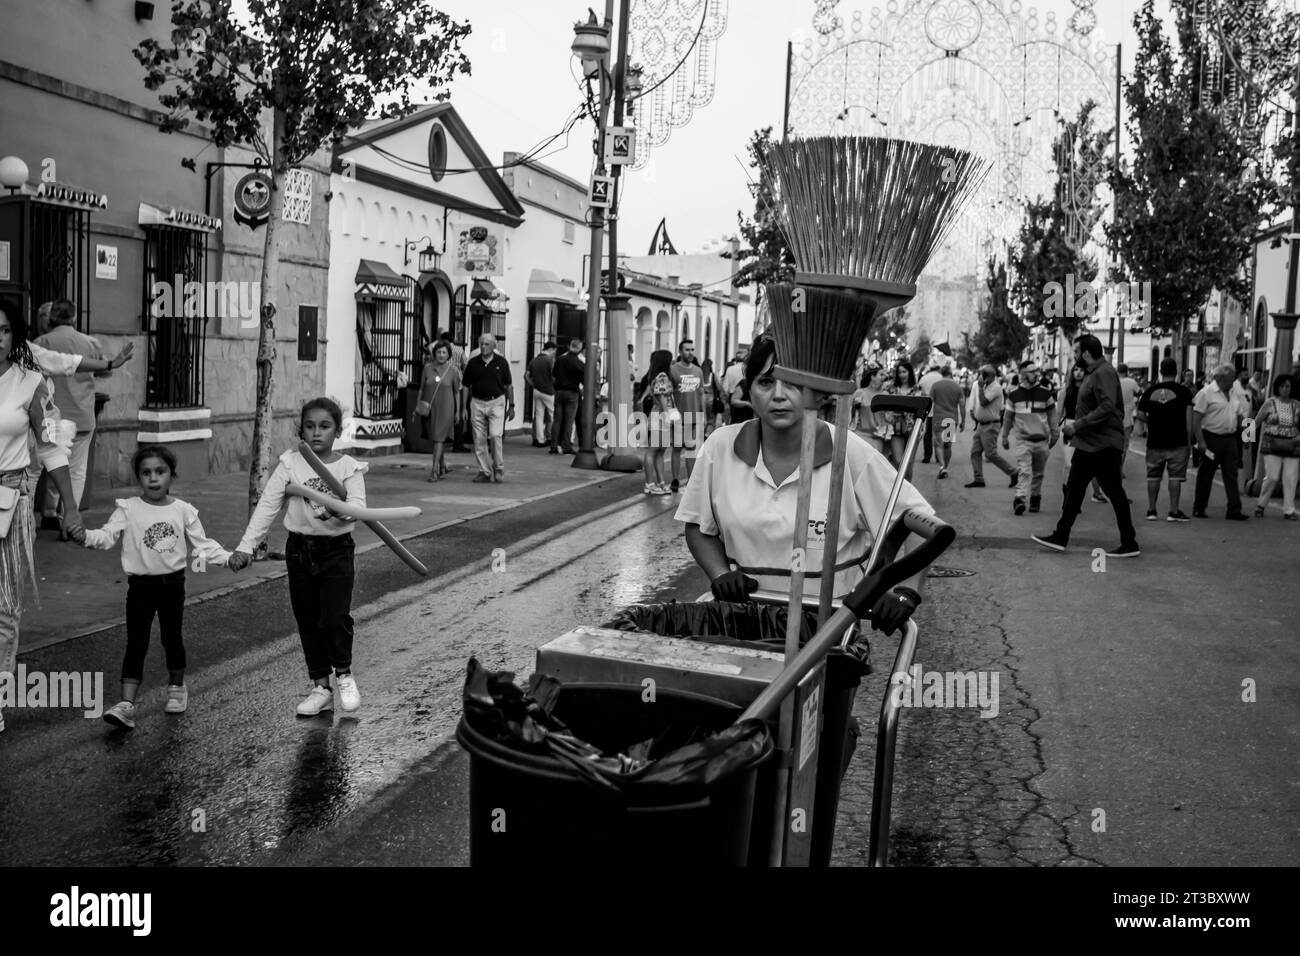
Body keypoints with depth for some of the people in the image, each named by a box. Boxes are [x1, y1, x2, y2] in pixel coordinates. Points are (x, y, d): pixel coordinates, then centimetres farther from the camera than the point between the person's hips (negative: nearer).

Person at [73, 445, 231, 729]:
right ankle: (126, 704, -6)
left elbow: (202, 545, 3)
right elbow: (108, 535, -14)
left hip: (173, 583, 1)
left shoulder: (183, 511, -2)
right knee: (136, 643, -4)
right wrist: (86, 535, -34)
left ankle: (177, 687, 37)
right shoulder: (128, 509, -5)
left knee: (172, 637, 15)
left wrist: (228, 557, -7)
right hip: (141, 585, -1)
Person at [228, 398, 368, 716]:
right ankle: (320, 687, 24)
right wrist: (246, 546, -11)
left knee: (336, 616, -12)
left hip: (336, 549, -3)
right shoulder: (291, 463, -1)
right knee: (307, 620, 10)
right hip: (299, 549, 3)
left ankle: (344, 674, 14)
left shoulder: (348, 466, -5)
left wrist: (337, 510, -41)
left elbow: (358, 505, -19)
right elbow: (267, 505, -4)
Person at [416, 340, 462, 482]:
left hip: (446, 408, -3)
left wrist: (458, 411, 1)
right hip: (430, 407, 3)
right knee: (438, 437, 16)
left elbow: (457, 392, 2)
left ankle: (434, 471, -13)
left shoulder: (453, 370, -3)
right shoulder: (428, 368, 2)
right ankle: (442, 465, 35)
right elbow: (422, 389, 8)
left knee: (439, 438, -11)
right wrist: (418, 406, 4)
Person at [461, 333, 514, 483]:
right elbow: (465, 386, 7)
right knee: (479, 439, 2)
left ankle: (499, 468, 2)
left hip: (496, 402, -2)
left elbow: (509, 386, 6)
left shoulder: (501, 362, 1)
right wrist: (464, 407, 2)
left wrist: (511, 406, 2)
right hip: (477, 403, 2)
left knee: (496, 435, -15)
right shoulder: (473, 363, 3)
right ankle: (484, 471, 12)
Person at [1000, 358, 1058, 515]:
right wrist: (1005, 436, 11)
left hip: (1042, 440, 1)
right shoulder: (1014, 394, 1)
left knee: (1038, 473, 9)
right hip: (1023, 439, -1)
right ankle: (1020, 499, -21)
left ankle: (1035, 498, 23)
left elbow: (1052, 414, 10)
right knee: (1025, 471, -14)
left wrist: (1054, 434, 6)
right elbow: (1008, 416, 11)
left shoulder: (1045, 393, 2)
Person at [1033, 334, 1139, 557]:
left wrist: (1078, 425, -24)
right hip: (1088, 445, 10)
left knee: (1115, 493, -3)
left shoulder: (1104, 373, -16)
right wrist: (1073, 426, 10)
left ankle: (1130, 545, 5)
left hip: (1103, 445, -10)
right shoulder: (1093, 373, 15)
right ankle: (1060, 537, 18)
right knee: (1073, 490, 12)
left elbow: (1107, 407, -27)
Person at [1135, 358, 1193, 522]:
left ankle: (1151, 510, 13)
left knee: (1153, 476, 10)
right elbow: (1188, 416, -7)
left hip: (1155, 441, 2)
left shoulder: (1150, 391, 4)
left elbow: (1140, 415, 2)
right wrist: (1189, 439, -3)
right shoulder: (1183, 390, -3)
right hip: (1178, 442, -2)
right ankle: (1174, 511, 2)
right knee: (1175, 476, 2)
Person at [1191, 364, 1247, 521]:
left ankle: (1234, 509, 1)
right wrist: (1201, 441, -18)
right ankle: (1198, 509, 13)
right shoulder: (1206, 393, -9)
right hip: (1211, 438, -6)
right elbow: (1196, 420, -12)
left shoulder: (1232, 393, 14)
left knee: (1231, 474, 1)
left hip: (1230, 439, 6)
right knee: (1206, 475, 3)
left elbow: (1235, 415, 23)